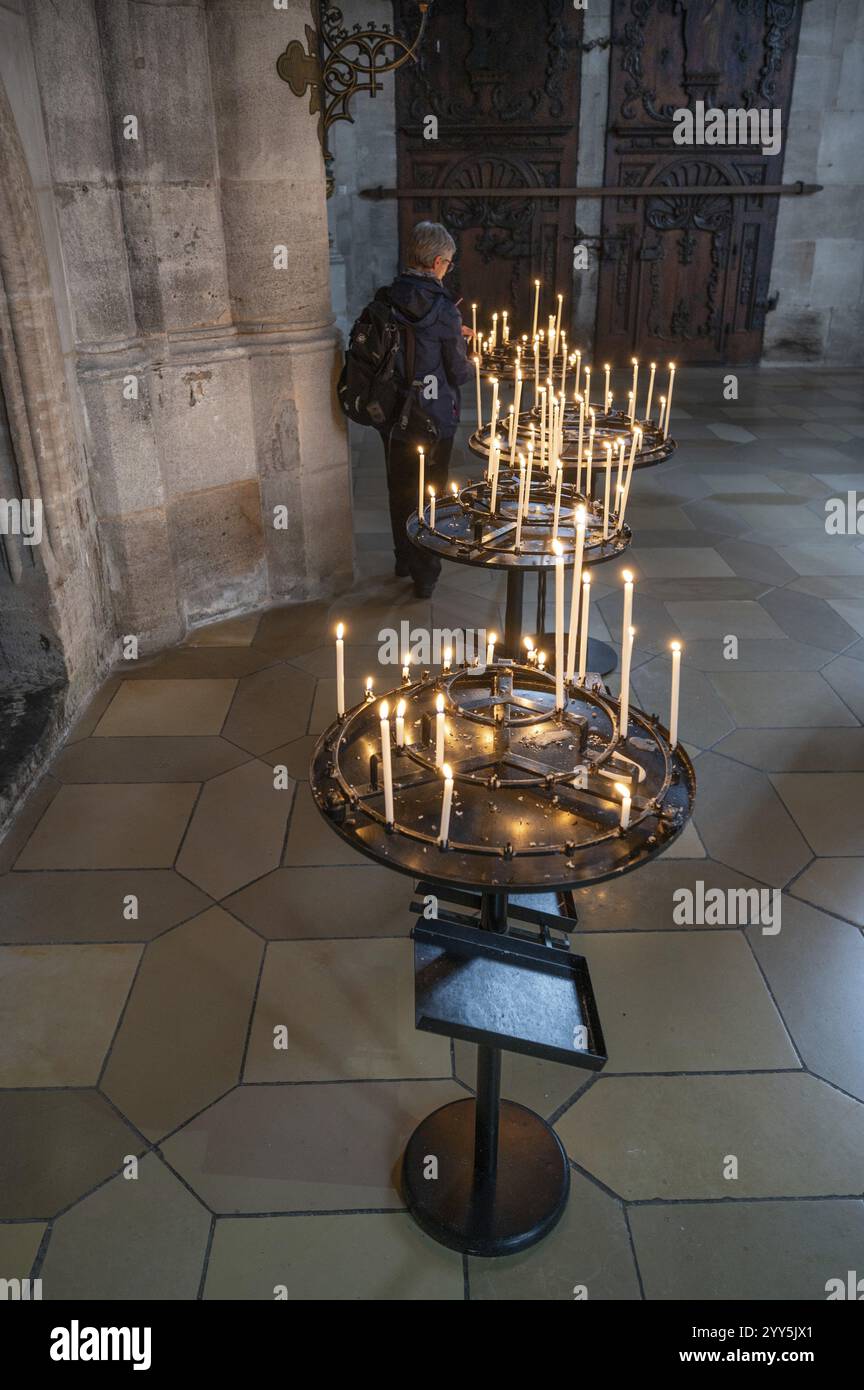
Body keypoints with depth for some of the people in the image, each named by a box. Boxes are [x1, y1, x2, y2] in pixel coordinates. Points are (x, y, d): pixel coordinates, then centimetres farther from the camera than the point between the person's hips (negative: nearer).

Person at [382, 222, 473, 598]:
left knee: (400, 491, 19)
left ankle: (404, 560, 34)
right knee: (430, 496, 9)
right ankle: (425, 574, 18)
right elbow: (459, 373, -12)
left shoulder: (385, 301, -3)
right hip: (434, 419, -4)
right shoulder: (444, 310, -17)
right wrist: (466, 359, 13)